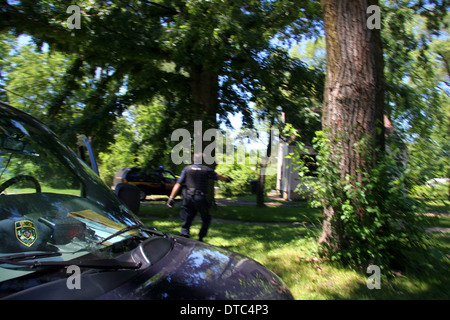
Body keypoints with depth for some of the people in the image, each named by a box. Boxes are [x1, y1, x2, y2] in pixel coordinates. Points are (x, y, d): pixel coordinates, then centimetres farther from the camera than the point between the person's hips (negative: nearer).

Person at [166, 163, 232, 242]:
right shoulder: (207, 169, 3)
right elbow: (218, 177, 19)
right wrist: (227, 179, 39)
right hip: (200, 198, -2)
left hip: (188, 198, 2)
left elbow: (178, 184, 1)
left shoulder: (187, 169, 7)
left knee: (186, 221, 8)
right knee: (206, 219, 18)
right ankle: (200, 239, 16)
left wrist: (171, 197, 0)